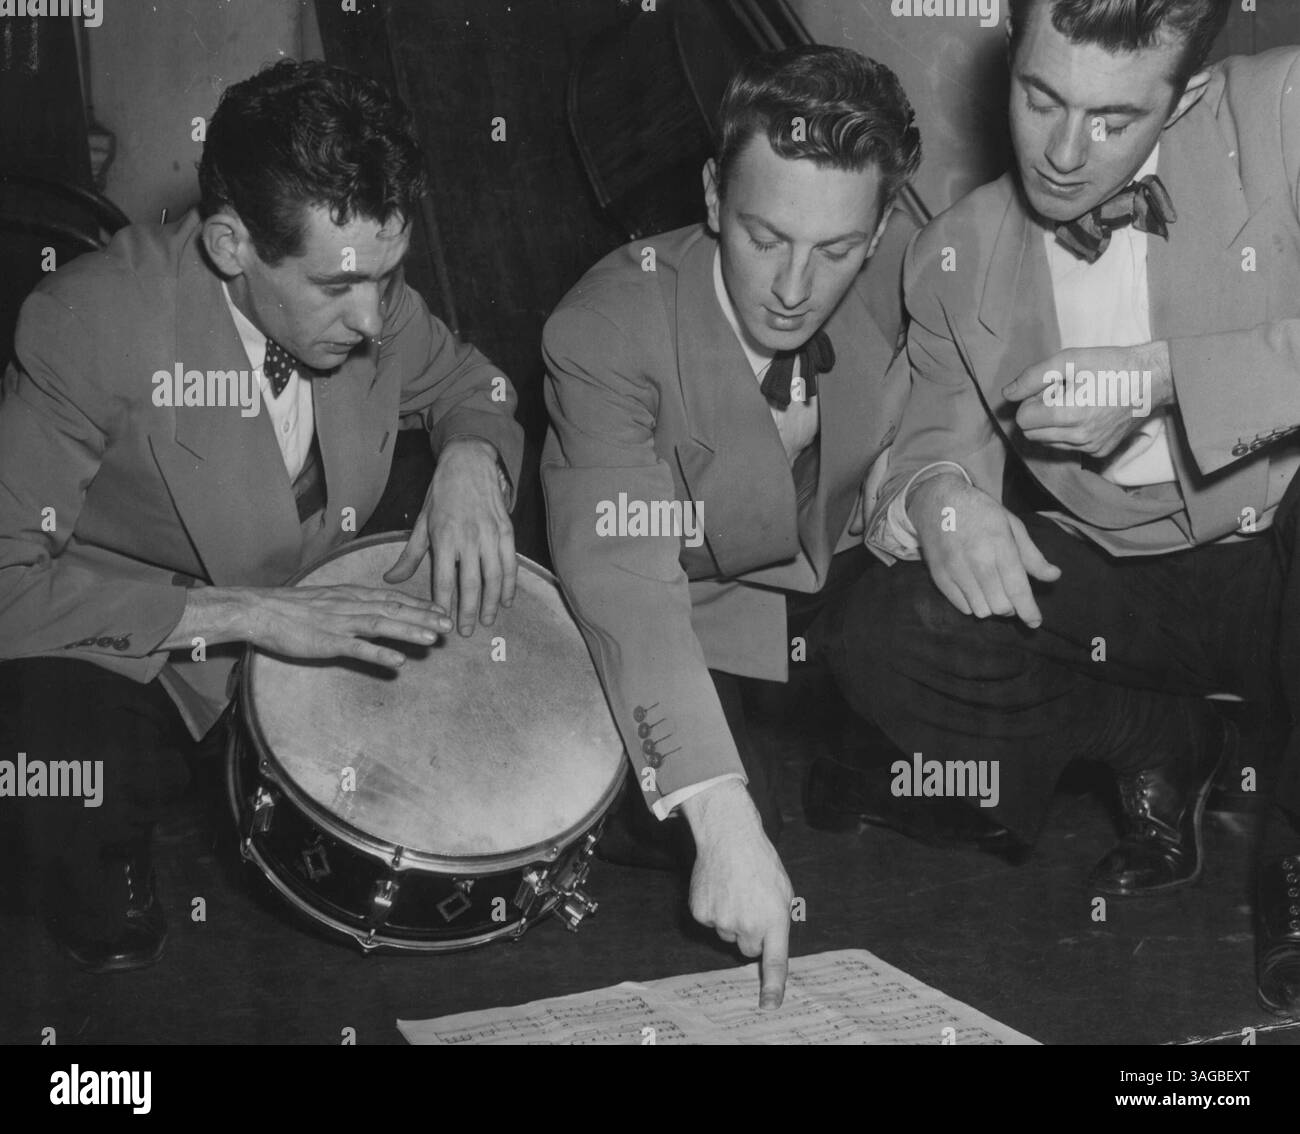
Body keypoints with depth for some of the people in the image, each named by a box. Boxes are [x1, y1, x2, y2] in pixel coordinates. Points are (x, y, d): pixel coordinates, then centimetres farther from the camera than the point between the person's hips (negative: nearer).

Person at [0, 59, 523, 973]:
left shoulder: (367, 297, -11)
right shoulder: (90, 325, -27)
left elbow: (470, 383, 10)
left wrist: (469, 459, -15)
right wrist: (244, 614, -35)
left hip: (321, 617, 5)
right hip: (135, 652, -5)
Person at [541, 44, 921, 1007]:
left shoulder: (899, 276, -16)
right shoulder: (604, 330, -30)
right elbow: (624, 578, -39)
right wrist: (724, 820, -49)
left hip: (845, 580, 5)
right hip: (695, 620, -4)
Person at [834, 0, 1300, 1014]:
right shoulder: (956, 257, 0)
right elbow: (938, 445, 1)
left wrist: (1163, 375, -24)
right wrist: (939, 499, -24)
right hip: (1117, 594, 3)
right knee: (886, 644, -22)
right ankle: (1159, 746, 8)